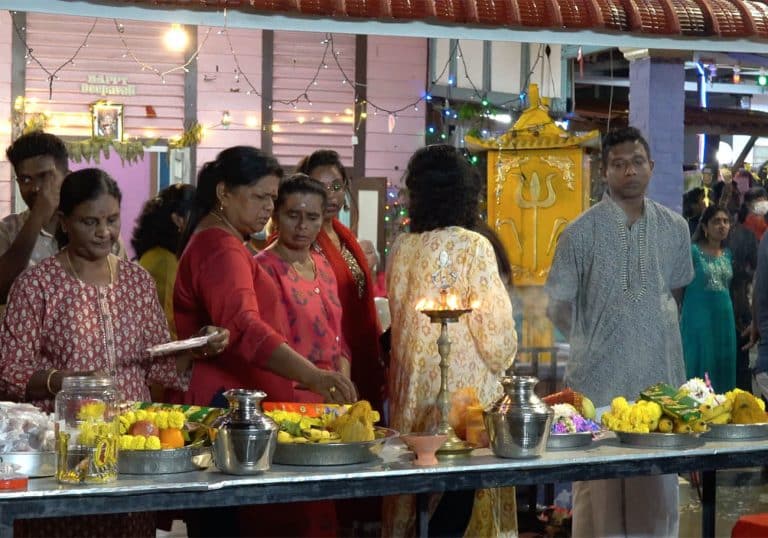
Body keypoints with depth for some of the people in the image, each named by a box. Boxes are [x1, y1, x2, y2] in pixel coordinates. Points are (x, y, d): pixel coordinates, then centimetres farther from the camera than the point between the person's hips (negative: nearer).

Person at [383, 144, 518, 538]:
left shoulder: (401, 249, 2)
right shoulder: (473, 247, -11)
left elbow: (398, 316, 10)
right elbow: (495, 325, -9)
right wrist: (500, 361, 9)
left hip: (412, 384, 5)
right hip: (465, 385, -5)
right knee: (459, 499, 1)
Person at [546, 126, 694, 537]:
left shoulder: (674, 227, 5)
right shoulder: (581, 232, -6)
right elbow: (558, 305, 0)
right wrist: (591, 342, 2)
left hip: (659, 373, 3)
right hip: (599, 378, -3)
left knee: (658, 485, 9)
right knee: (598, 486, 2)